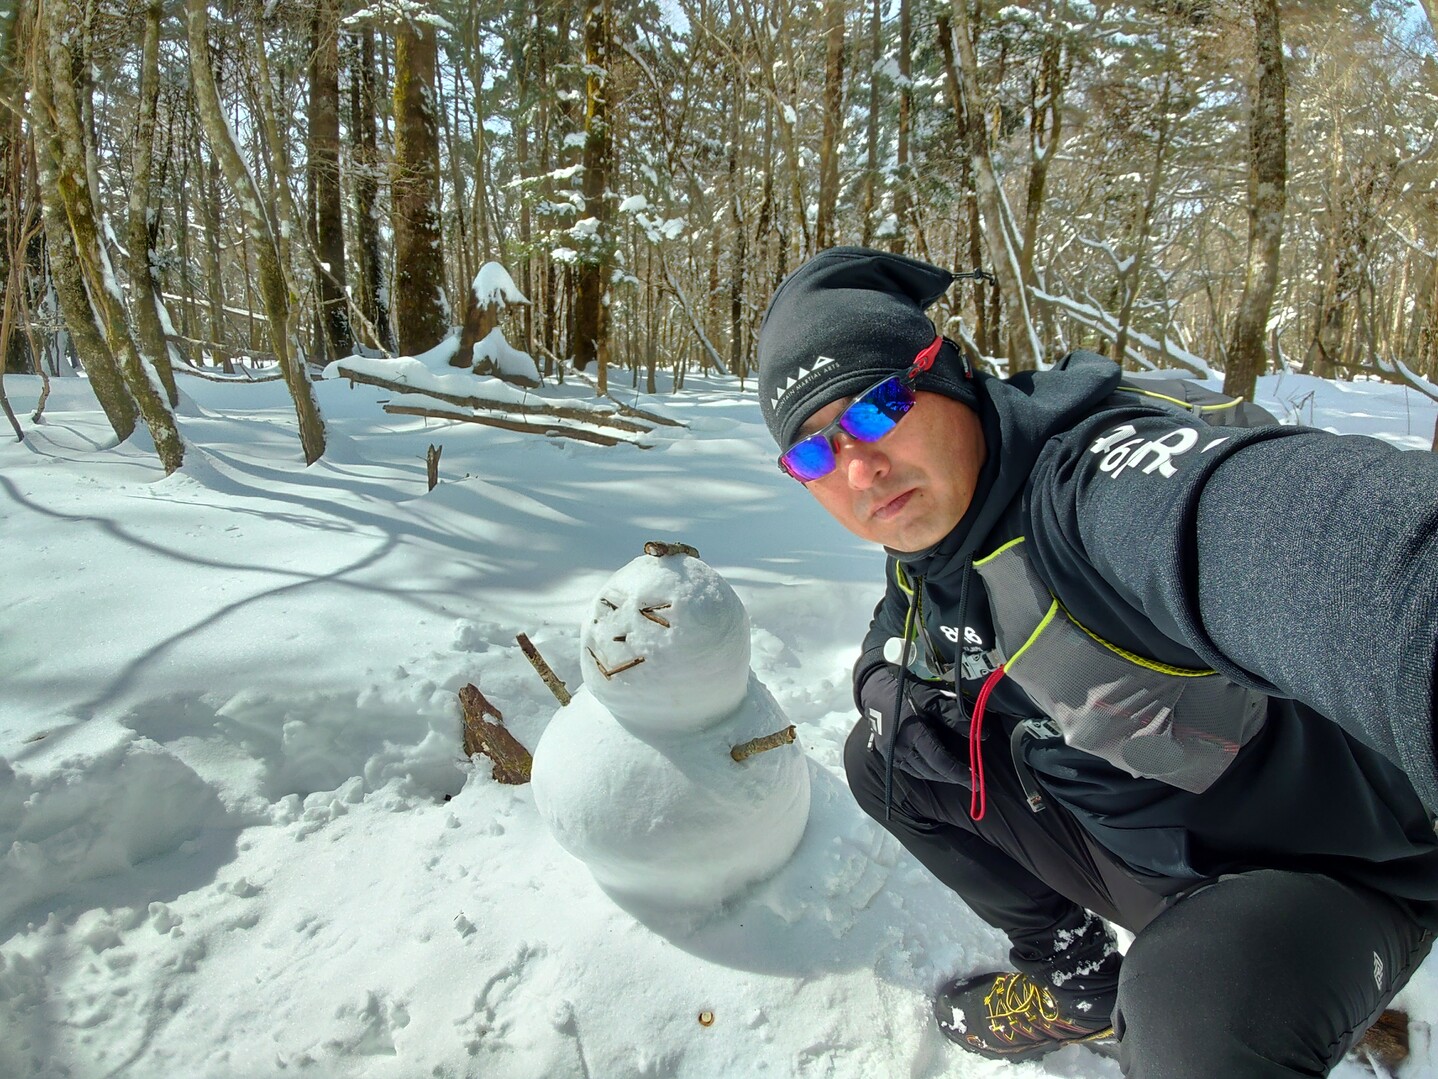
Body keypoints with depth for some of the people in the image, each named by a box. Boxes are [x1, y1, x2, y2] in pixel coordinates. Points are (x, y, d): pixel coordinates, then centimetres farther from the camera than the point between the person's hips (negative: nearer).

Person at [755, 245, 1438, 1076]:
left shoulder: (1092, 475, -33)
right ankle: (1075, 980, 22)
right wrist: (891, 685, -10)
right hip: (1124, 841, 8)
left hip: (1327, 866, -7)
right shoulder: (922, 543, -5)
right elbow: (897, 636, 14)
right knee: (881, 761, 5)